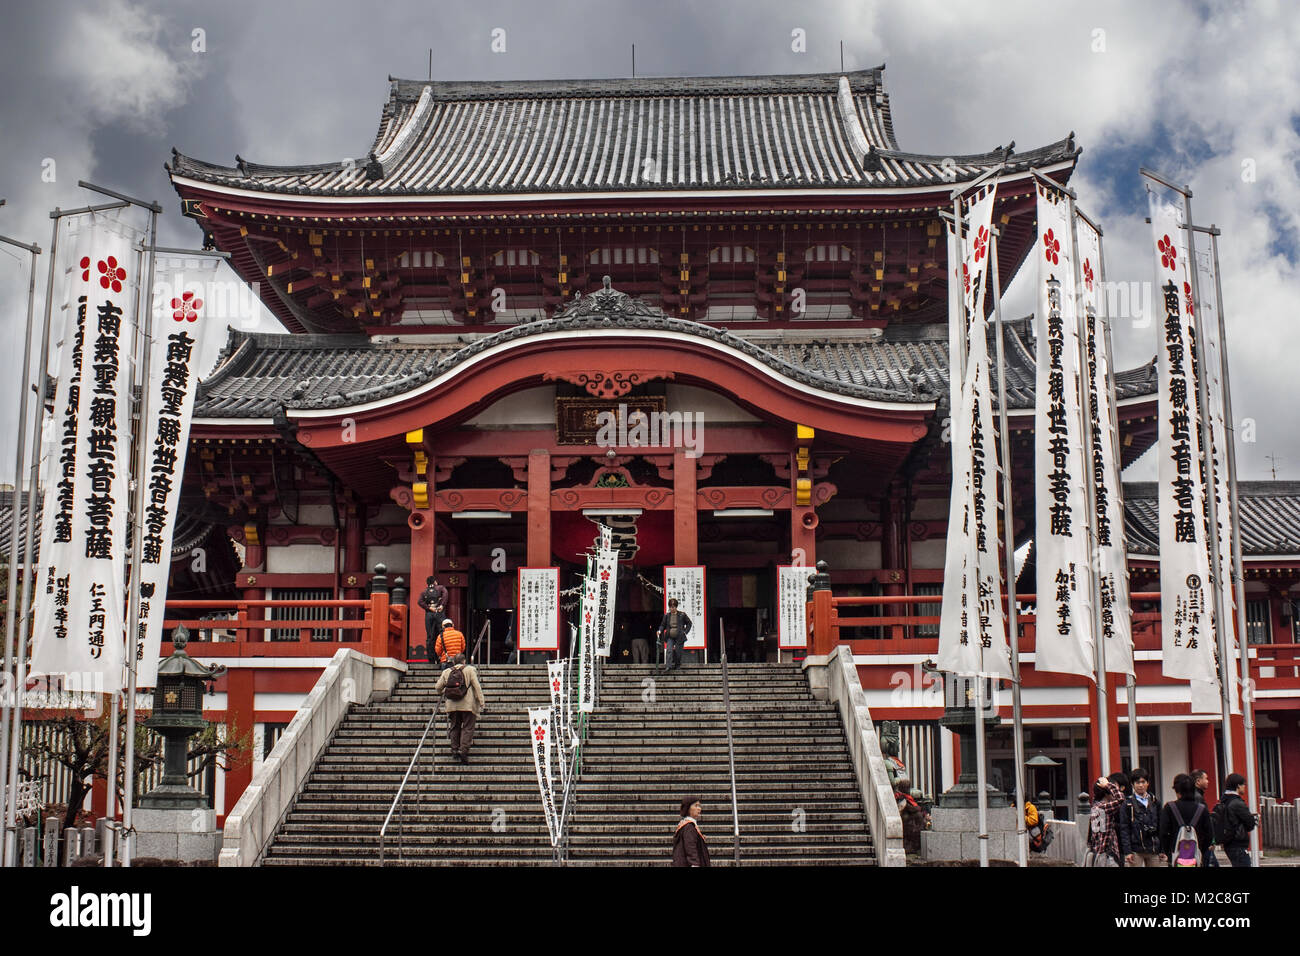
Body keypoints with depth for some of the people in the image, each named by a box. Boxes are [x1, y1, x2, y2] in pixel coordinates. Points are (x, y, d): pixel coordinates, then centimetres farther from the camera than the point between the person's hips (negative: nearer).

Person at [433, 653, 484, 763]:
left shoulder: (446, 672, 10)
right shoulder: (470, 670, 1)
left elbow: (437, 688, 11)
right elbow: (477, 687, -5)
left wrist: (443, 692, 34)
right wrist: (481, 703, -4)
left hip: (452, 705, 3)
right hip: (468, 705, -3)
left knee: (454, 727, 16)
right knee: (467, 727, 0)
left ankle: (455, 749, 14)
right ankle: (463, 749, -13)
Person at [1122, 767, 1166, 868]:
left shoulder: (1155, 801, 11)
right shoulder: (1128, 803, -1)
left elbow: (1161, 827, 12)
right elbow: (1124, 828, -5)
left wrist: (1163, 850, 7)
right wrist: (1128, 851, -11)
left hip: (1153, 849, 4)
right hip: (1135, 850, -3)